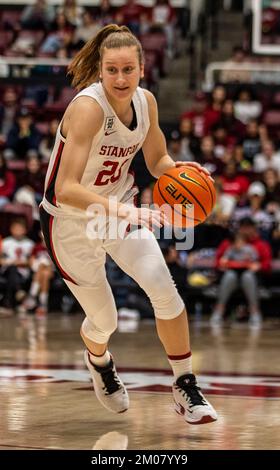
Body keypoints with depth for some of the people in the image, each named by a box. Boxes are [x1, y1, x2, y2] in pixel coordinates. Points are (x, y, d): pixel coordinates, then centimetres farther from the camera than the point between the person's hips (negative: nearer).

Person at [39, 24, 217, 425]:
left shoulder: (145, 101, -10)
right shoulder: (88, 107, -31)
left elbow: (157, 161, 7)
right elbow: (65, 189, -38)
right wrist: (124, 211, -49)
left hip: (119, 208, 5)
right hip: (70, 223, -5)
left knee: (164, 289, -15)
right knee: (104, 321, 6)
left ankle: (186, 387, 1)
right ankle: (98, 361, 44)